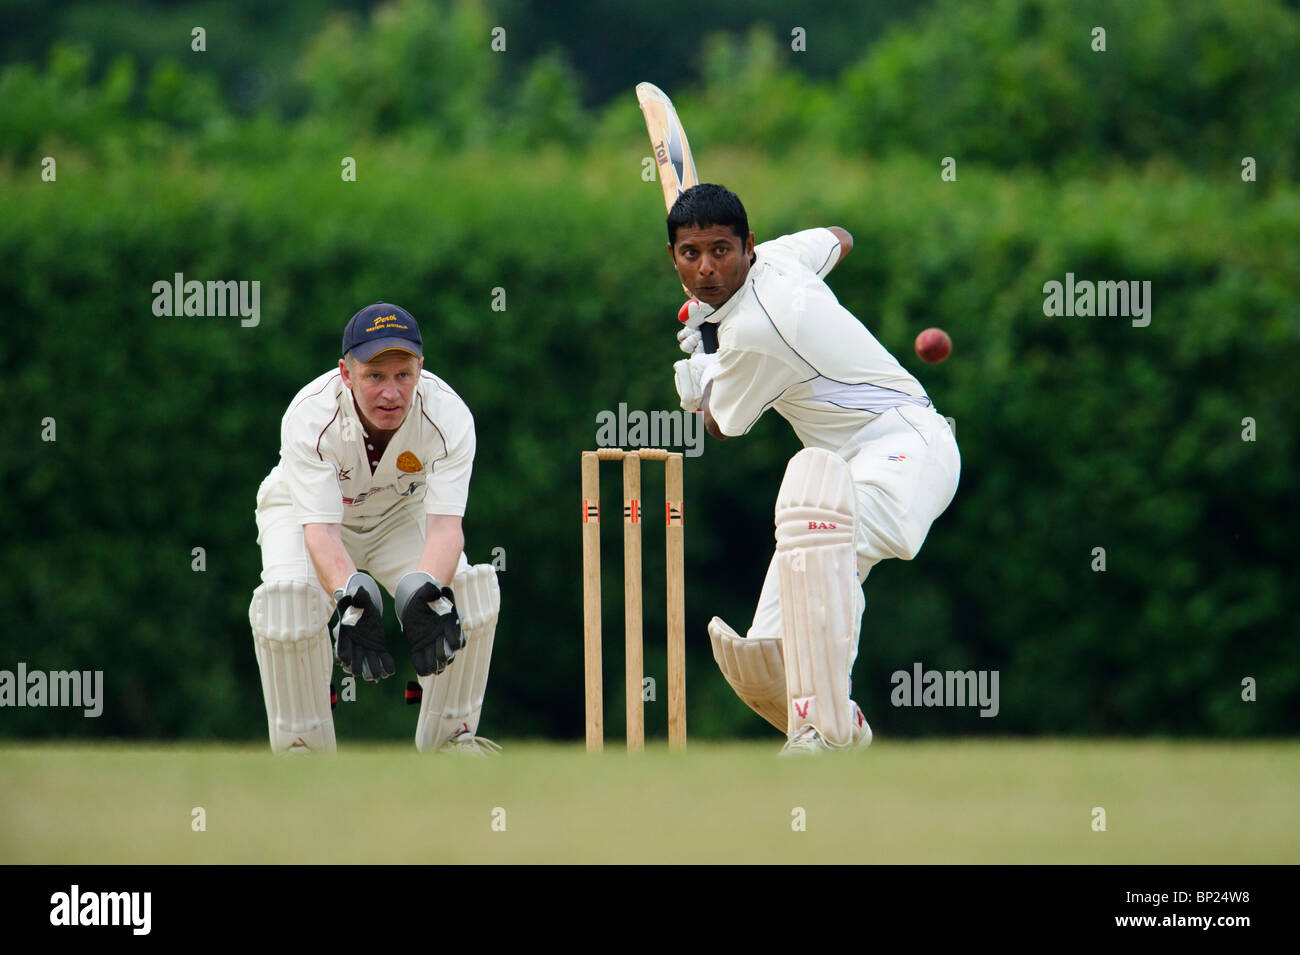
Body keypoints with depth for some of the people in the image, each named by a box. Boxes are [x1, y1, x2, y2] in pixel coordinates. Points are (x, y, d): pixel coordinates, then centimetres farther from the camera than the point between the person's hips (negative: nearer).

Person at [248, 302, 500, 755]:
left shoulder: (448, 416, -29)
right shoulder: (308, 417, -34)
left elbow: (445, 525, -37)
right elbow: (320, 530, -41)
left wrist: (428, 591, -58)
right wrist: (352, 598, -60)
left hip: (401, 514, 2)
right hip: (303, 511, -2)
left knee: (470, 589, -23)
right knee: (289, 597, -32)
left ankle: (452, 736, -1)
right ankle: (302, 746, -12)